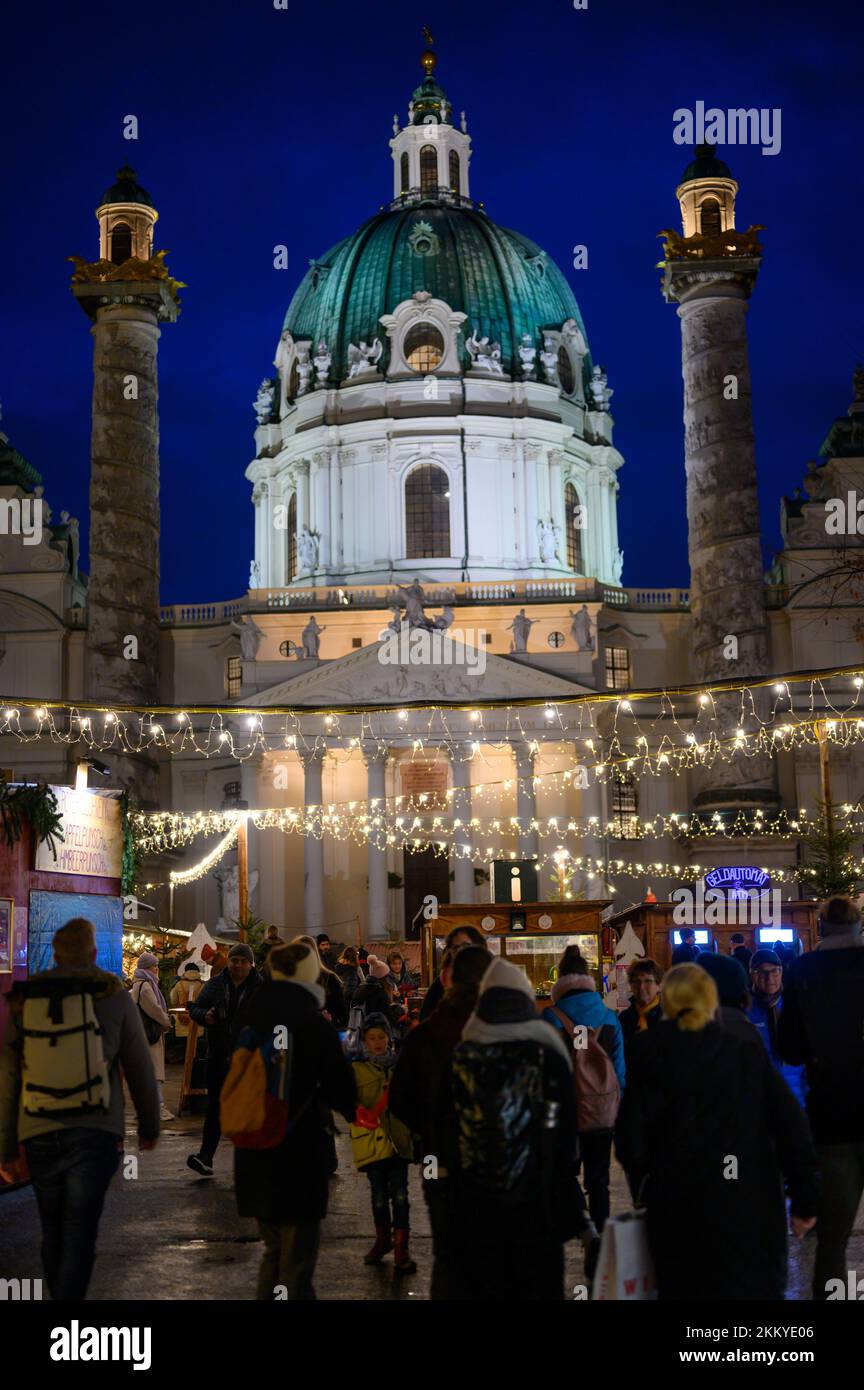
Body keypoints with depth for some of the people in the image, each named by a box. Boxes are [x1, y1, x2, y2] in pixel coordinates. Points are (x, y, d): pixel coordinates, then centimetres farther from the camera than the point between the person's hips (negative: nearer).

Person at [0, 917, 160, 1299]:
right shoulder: (113, 994, 1)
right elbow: (140, 1069, 5)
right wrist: (149, 1125, 17)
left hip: (39, 1135, 2)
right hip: (95, 1132, -2)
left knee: (52, 1232, 17)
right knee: (79, 1235, -2)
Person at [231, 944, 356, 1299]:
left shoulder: (251, 1019, 3)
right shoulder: (314, 1024, -14)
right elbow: (341, 1090, -8)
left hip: (253, 1153, 6)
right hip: (300, 1152, -6)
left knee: (275, 1250, 21)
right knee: (297, 1261, 4)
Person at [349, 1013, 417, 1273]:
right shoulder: (357, 1069, 1)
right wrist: (359, 1112, -25)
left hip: (398, 1137, 1)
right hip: (371, 1140, -1)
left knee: (399, 1195, -4)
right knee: (379, 1195, 11)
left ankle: (401, 1248, 2)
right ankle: (382, 1240, 30)